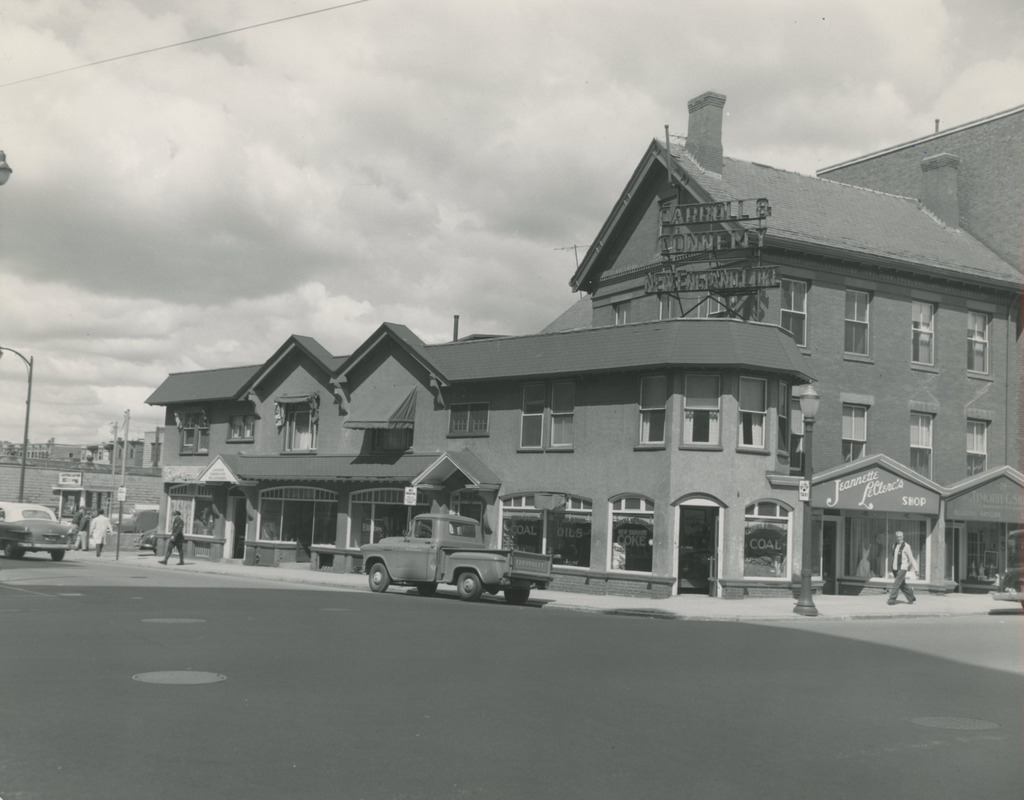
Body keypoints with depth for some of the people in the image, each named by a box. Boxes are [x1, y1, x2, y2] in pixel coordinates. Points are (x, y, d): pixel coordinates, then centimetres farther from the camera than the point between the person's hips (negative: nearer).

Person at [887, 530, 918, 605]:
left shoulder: (906, 546, -9)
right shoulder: (894, 546, 11)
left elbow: (911, 558, -7)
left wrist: (915, 569, -6)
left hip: (902, 569, -7)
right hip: (895, 568, 7)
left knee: (896, 584, -12)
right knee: (902, 585, 14)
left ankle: (892, 599, -10)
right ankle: (911, 597, 29)